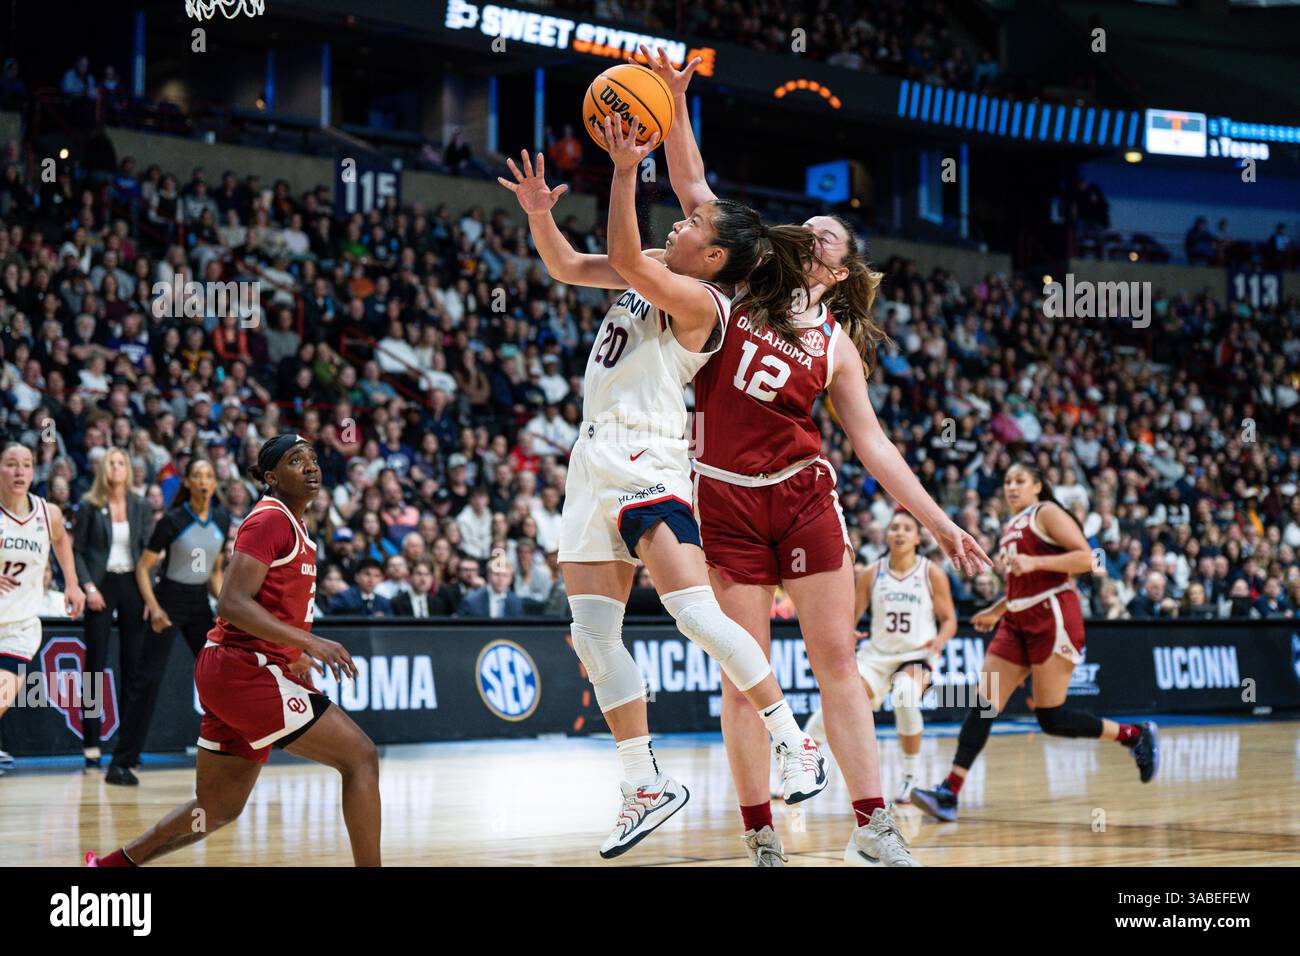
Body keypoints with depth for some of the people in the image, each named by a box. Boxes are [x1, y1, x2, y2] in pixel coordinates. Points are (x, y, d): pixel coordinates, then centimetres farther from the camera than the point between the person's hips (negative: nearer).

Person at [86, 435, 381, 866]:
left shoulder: (292, 525, 19)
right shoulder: (271, 519, -11)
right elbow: (232, 603, -21)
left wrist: (298, 659, 23)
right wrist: (310, 642, -27)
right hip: (245, 668, -10)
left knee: (218, 808, 18)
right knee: (360, 756, -13)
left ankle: (110, 865, 25)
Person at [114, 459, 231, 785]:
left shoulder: (222, 519, 3)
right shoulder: (173, 521, -13)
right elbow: (143, 568, -9)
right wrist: (154, 608, -20)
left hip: (199, 604, 6)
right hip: (170, 600, -6)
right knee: (149, 680, -12)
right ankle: (120, 763, -10)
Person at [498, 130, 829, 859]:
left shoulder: (699, 300, -11)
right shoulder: (657, 273, 14)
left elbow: (624, 259, -25)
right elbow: (568, 267, 20)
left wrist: (625, 170, -29)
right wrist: (539, 214, 3)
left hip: (646, 462, -9)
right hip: (596, 461, 9)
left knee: (696, 613, -20)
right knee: (593, 632, 4)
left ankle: (797, 746, -9)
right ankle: (646, 788, 9)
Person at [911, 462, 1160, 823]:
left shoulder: (1047, 513, -3)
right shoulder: (1010, 528, 21)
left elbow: (1085, 558, -14)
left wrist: (1033, 563, -20)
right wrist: (995, 612, 26)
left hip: (1052, 618, -8)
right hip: (1017, 622, 8)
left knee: (1051, 718, -8)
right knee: (983, 705, -5)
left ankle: (1135, 735, 11)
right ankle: (948, 794, -12)